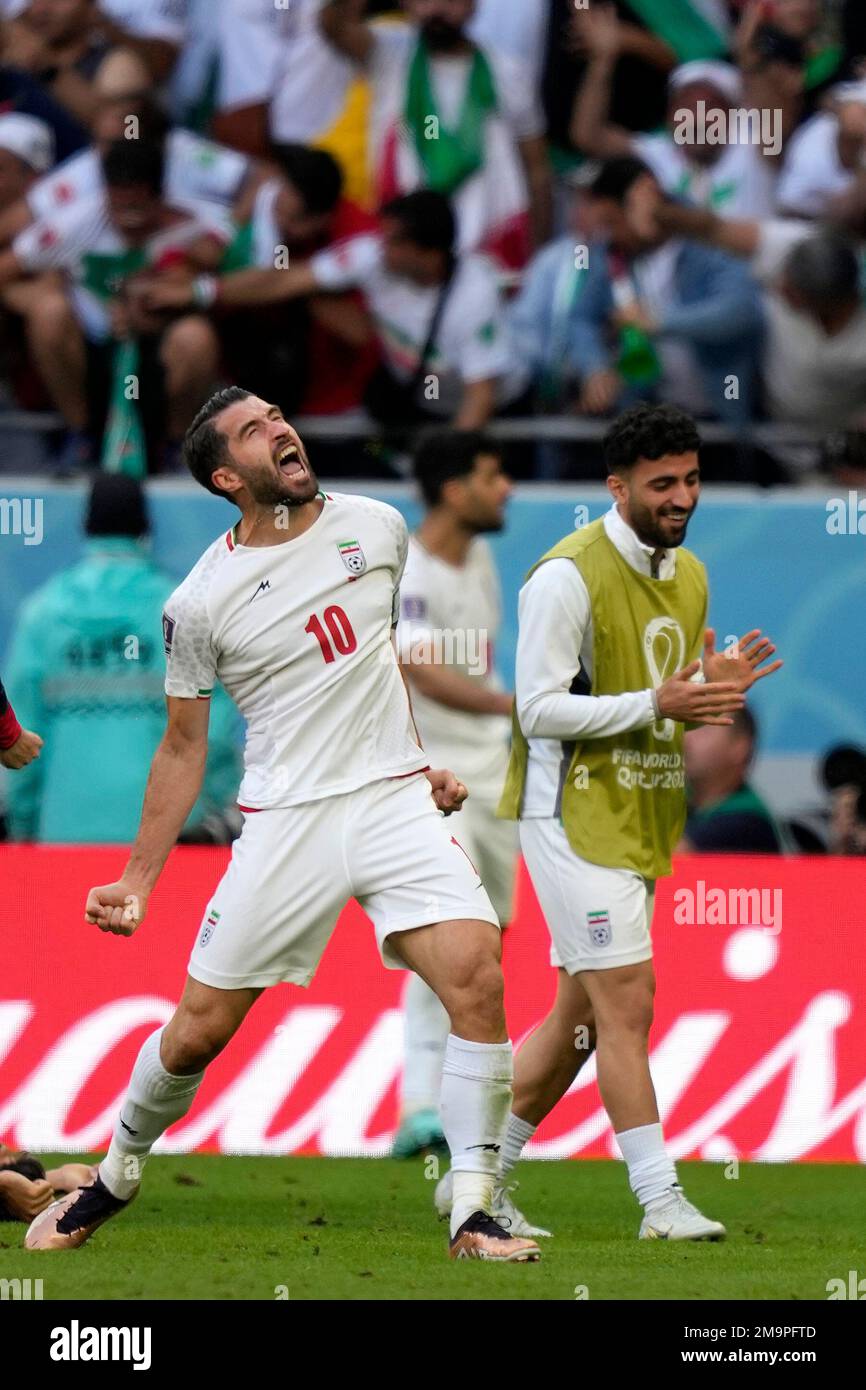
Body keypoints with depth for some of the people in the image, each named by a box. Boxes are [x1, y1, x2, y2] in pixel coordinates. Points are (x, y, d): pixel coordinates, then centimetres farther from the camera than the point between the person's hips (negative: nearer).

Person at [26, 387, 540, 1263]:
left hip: (394, 799, 2)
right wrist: (137, 881, 4)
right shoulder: (200, 603, -4)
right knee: (198, 1031, 1)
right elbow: (182, 748, 6)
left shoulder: (377, 527, 5)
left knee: (476, 976, -19)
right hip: (285, 823, -2)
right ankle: (116, 1176, 30)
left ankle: (473, 1215, -14)